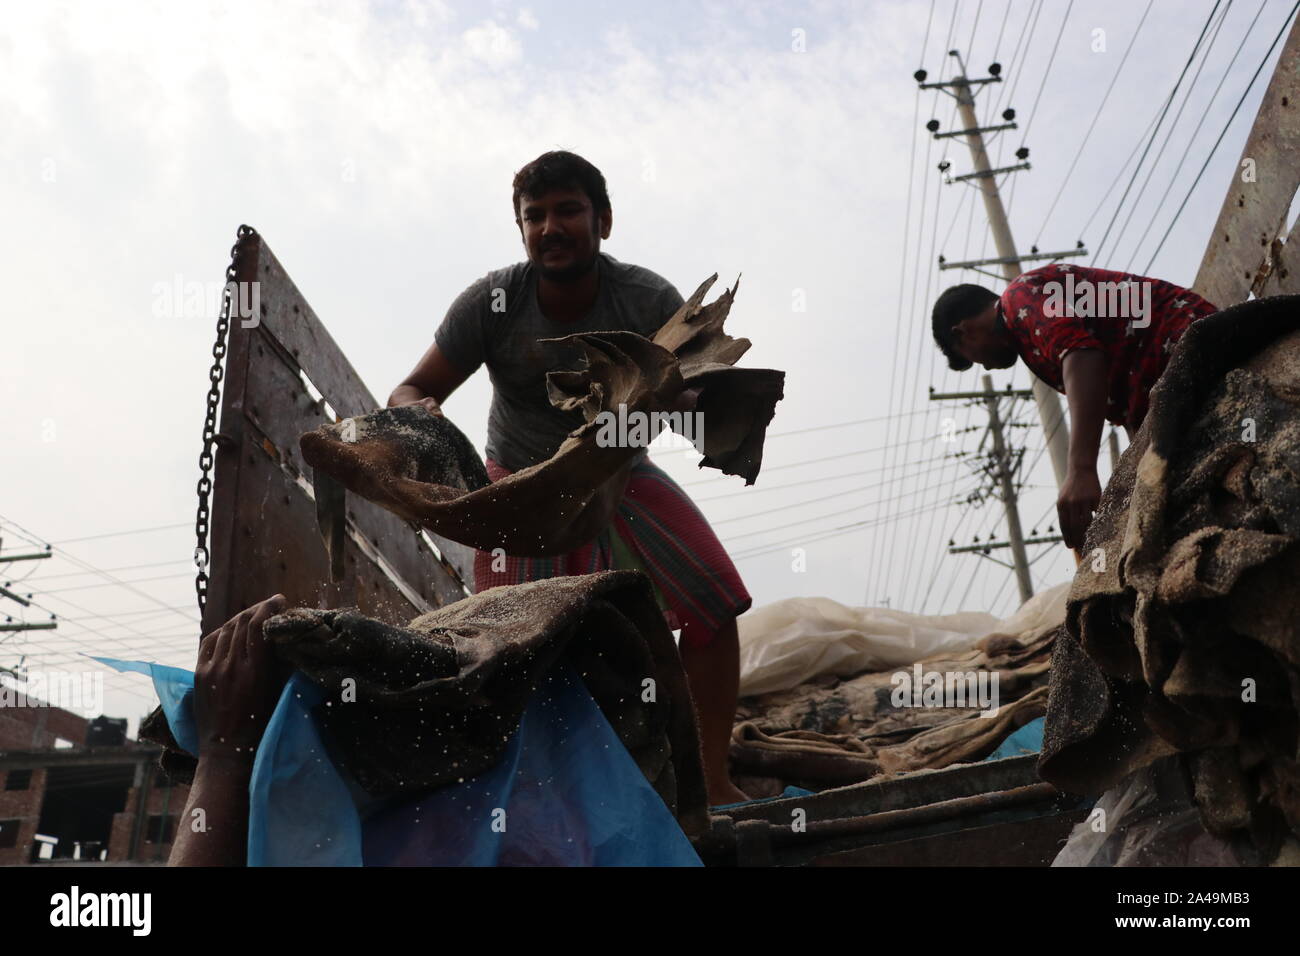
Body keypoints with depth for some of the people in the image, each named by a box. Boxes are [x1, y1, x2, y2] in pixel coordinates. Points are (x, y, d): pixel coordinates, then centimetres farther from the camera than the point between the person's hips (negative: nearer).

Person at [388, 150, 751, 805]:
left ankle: (713, 782, 2)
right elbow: (411, 391, -13)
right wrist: (417, 413, -38)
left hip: (623, 481, 1)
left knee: (715, 604, -11)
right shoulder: (491, 302, -18)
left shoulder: (651, 301, -19)